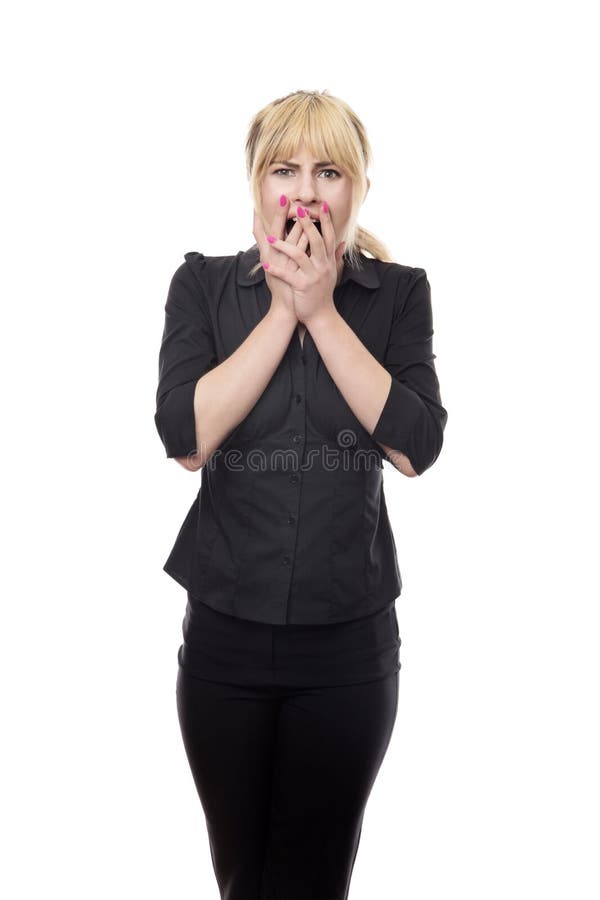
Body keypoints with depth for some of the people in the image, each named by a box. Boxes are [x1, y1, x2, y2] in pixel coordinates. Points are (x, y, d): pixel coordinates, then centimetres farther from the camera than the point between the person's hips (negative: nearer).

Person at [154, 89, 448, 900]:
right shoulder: (204, 285, -1)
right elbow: (186, 438, -14)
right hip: (226, 630, 1)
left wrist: (322, 310, -16)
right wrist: (282, 308, -15)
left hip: (351, 641, 0)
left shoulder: (398, 293, -1)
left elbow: (415, 447, -14)